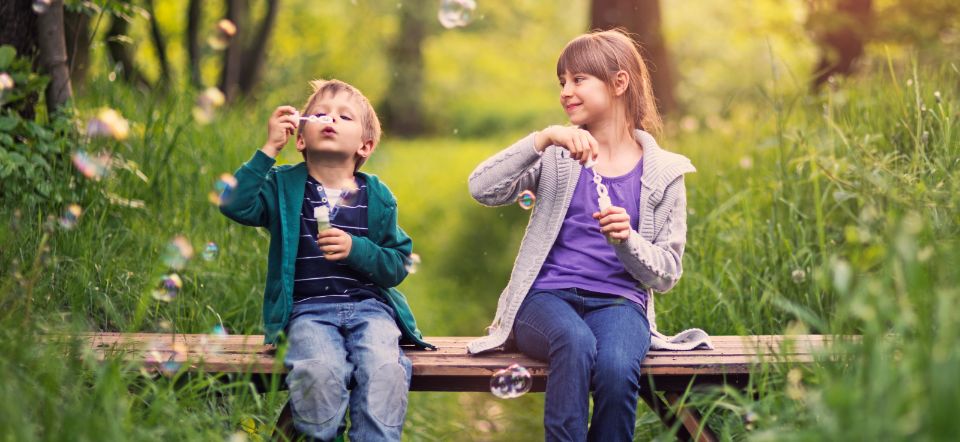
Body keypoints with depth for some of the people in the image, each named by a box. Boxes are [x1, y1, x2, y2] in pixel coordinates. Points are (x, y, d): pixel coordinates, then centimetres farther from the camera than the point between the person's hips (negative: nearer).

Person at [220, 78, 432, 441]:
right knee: (319, 369, -32)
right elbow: (235, 205, -9)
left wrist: (357, 249, -10)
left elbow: (397, 267, 8)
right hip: (308, 309, -1)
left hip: (369, 305, 1)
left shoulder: (378, 197, 11)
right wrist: (269, 149, -7)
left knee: (386, 368, -30)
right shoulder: (284, 187, 11)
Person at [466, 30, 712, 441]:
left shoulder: (663, 173, 8)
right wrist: (543, 139, -16)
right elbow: (482, 188, -6)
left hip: (619, 301, 0)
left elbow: (665, 273, 6)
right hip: (546, 296, 0)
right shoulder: (557, 156, 9)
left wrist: (626, 239, -14)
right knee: (576, 342, -35)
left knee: (617, 366, -34)